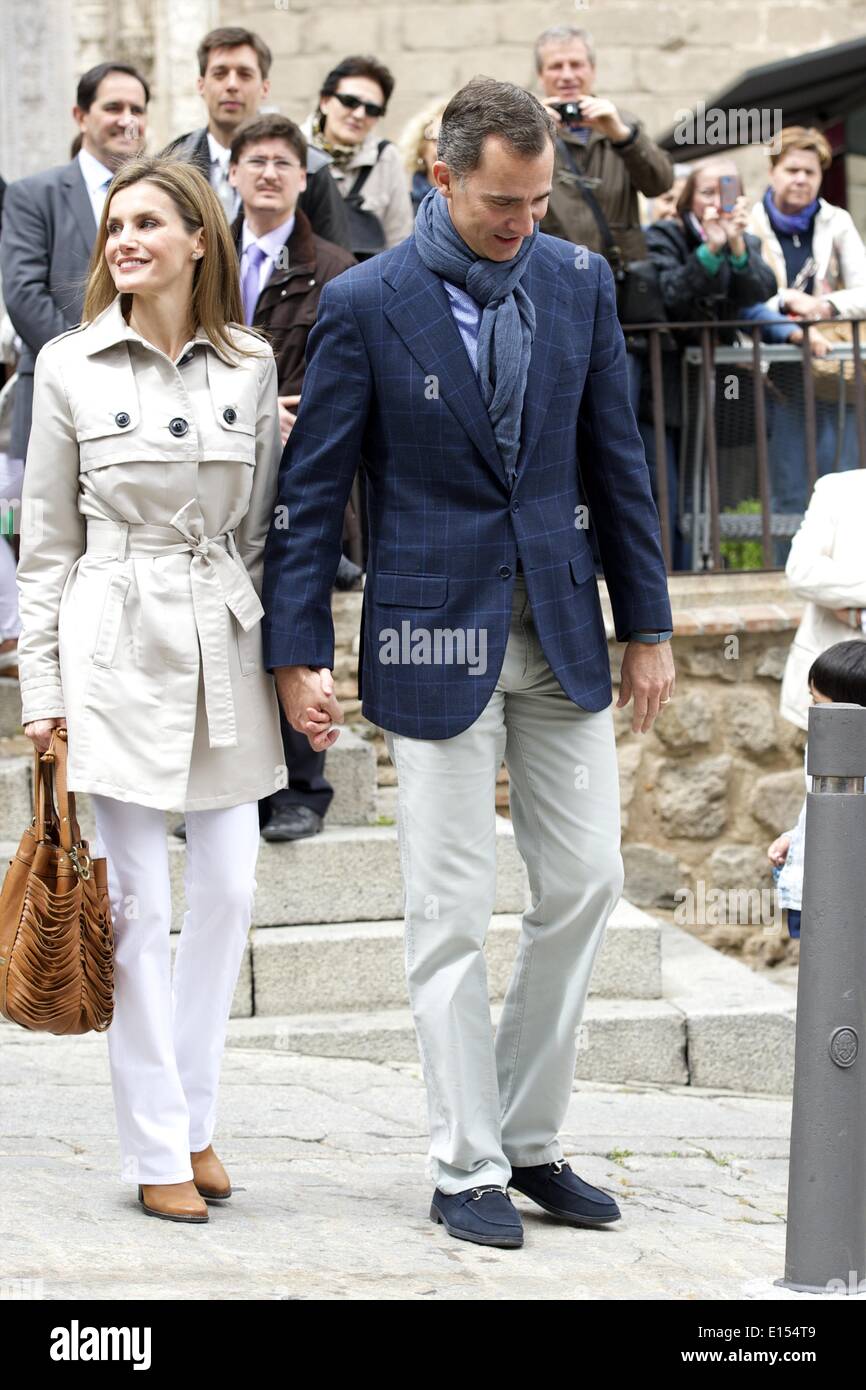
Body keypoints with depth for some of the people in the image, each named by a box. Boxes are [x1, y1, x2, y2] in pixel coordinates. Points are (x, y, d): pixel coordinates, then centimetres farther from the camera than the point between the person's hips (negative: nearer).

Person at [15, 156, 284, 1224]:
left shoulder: (251, 367, 6)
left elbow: (262, 524, 12)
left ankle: (193, 1117, 19)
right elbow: (45, 538, 2)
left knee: (229, 887, 3)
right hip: (116, 641, -3)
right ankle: (156, 1150, 6)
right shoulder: (71, 365, 0)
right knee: (139, 897, -2)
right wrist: (41, 683, -1)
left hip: (225, 642, 3)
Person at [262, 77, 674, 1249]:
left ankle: (530, 1142, 20)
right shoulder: (365, 304, -8)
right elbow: (311, 488, -5)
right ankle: (467, 1167, 10)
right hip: (437, 635, -4)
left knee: (585, 885, 6)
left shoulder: (579, 286, 3)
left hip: (560, 630, 4)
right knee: (451, 912, 0)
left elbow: (616, 460, 9)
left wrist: (647, 626, 9)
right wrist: (298, 653, -9)